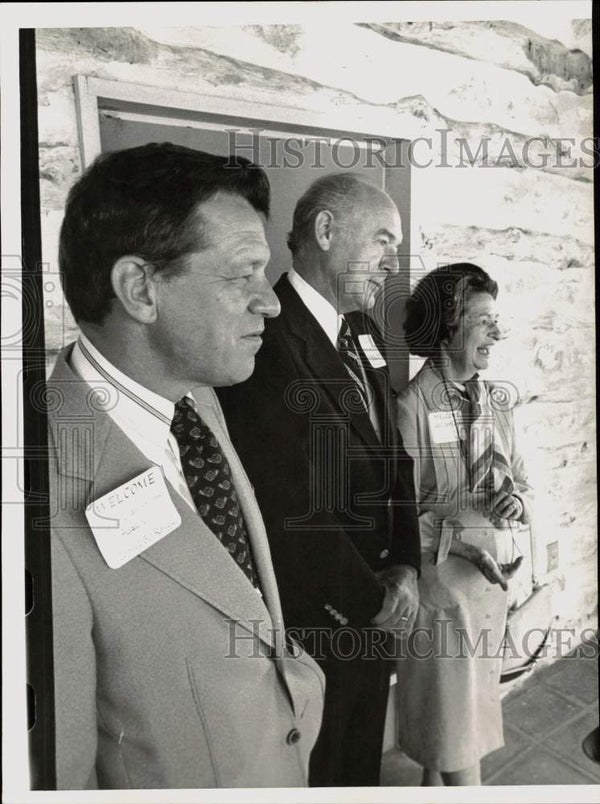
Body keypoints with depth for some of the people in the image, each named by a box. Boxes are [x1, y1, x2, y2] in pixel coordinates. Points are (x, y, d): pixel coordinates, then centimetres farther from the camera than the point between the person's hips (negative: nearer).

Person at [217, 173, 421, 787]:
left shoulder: (362, 330, 4)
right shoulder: (267, 339, -24)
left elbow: (392, 454, 7)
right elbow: (289, 506, -26)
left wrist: (405, 567, -4)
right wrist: (373, 599, -12)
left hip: (374, 611, 7)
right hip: (311, 621, -7)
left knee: (362, 760, 29)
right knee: (313, 769, 21)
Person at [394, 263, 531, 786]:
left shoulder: (495, 399, 1)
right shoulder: (413, 405, -18)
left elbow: (519, 478, 10)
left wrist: (517, 498, -10)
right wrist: (460, 541, -23)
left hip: (495, 576, 7)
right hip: (442, 580, -6)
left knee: (473, 699, 22)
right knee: (454, 708, 9)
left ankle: (436, 782, 44)